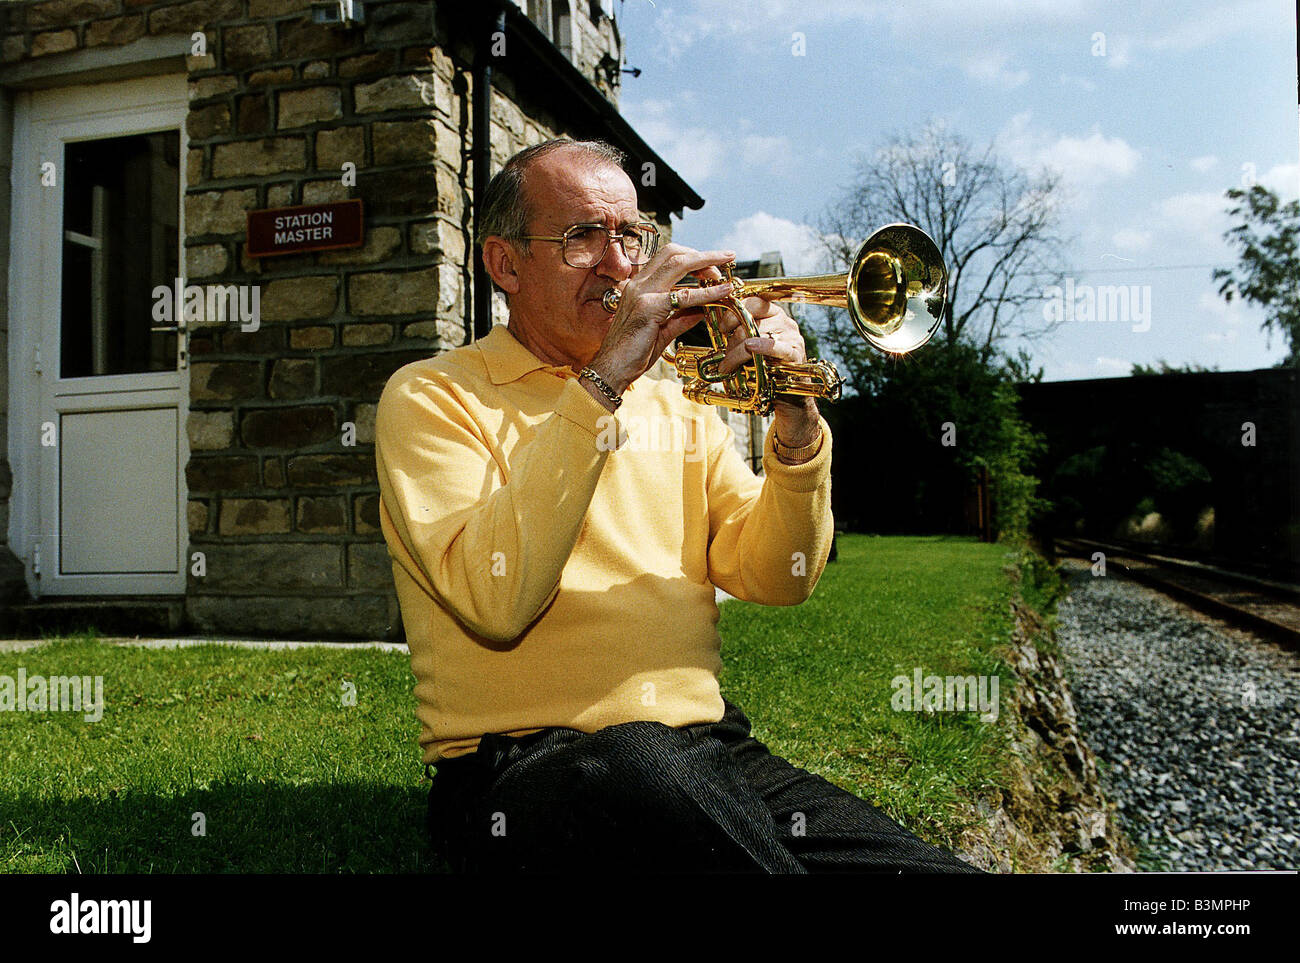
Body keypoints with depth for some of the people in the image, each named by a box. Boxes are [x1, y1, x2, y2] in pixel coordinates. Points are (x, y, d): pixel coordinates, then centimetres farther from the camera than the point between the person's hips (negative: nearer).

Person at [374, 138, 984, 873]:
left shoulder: (676, 408, 18)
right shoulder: (434, 398, 2)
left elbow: (777, 579, 6)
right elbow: (495, 603, -17)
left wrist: (798, 420, -10)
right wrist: (602, 383, -20)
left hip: (707, 755, 4)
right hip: (524, 768, -3)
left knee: (939, 866, -19)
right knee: (639, 759, -37)